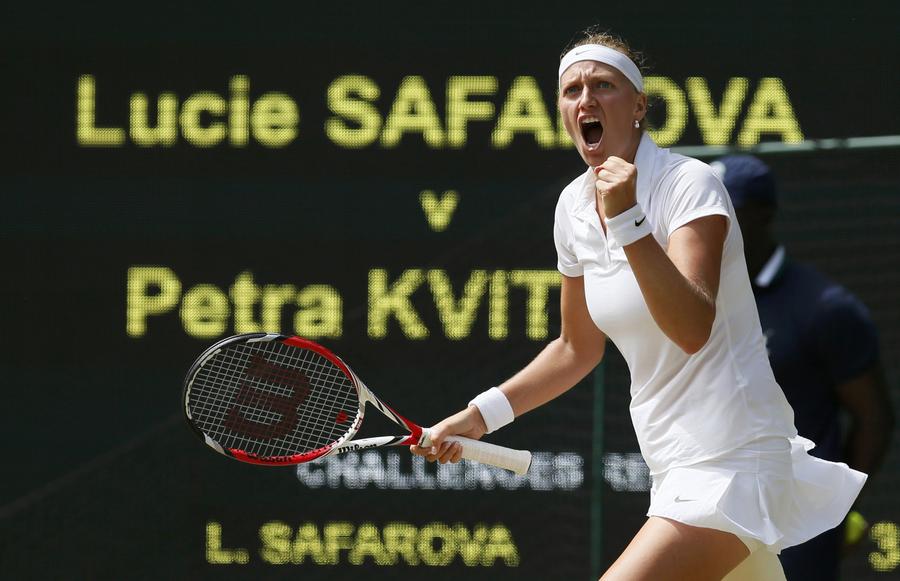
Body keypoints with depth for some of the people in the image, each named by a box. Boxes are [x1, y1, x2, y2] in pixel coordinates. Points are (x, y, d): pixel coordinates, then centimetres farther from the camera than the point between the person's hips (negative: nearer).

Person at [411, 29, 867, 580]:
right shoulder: (574, 207, 7)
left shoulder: (689, 184, -15)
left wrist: (628, 221, -35)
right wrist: (481, 415, 13)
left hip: (731, 462, -8)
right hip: (673, 468, 8)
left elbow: (693, 329, -29)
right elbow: (577, 349, 20)